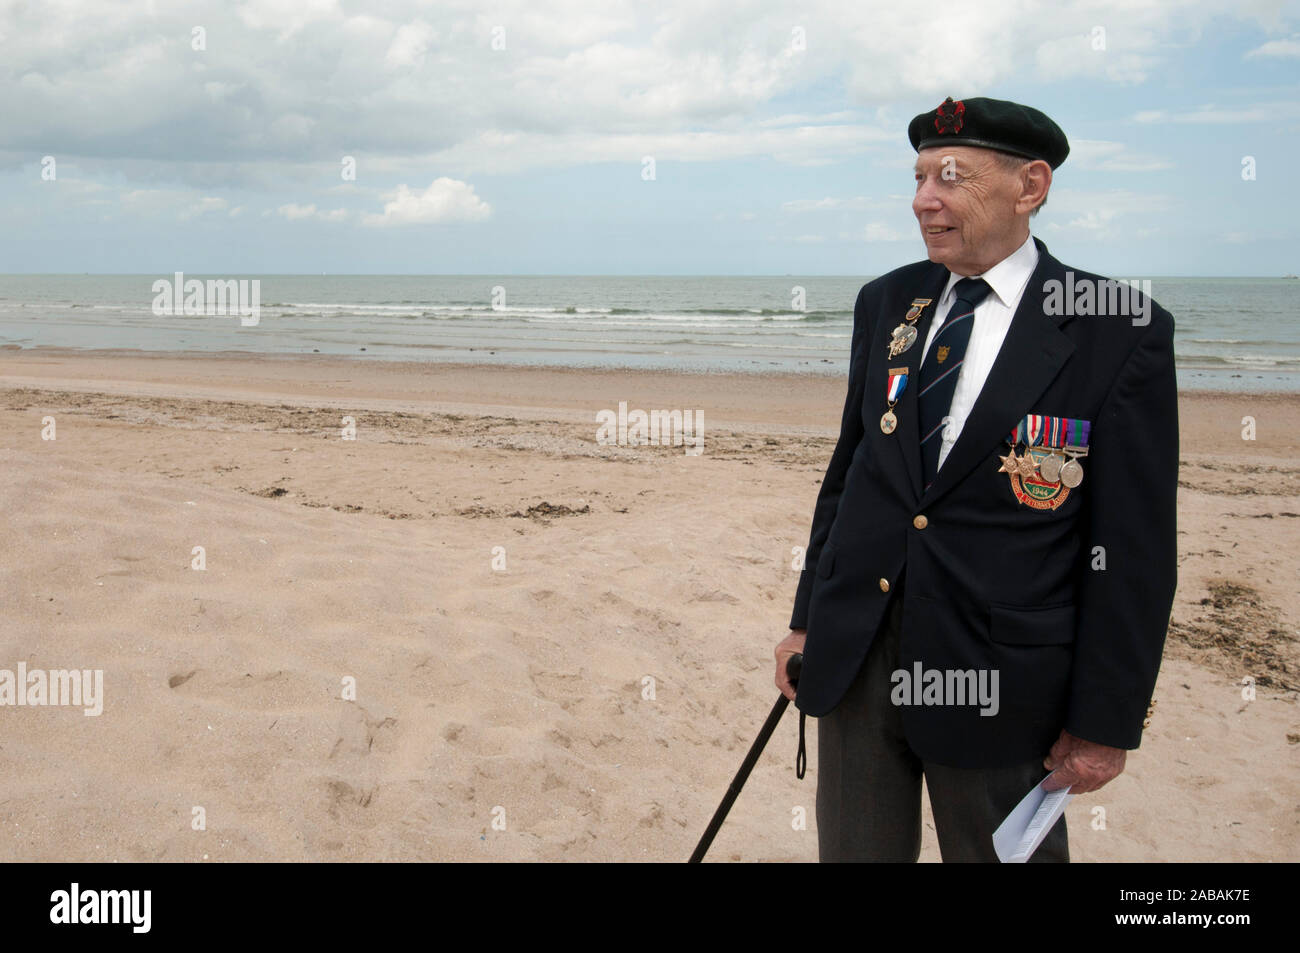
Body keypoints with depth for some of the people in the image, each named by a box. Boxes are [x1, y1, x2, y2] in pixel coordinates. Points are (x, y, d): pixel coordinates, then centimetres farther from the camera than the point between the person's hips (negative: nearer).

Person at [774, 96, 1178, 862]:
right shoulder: (887, 303, 6)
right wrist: (808, 622, 12)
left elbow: (1135, 548, -9)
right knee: (854, 850, 15)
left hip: (996, 684, -4)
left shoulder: (1120, 331, -9)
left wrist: (1106, 722, -9)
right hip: (855, 658, 5)